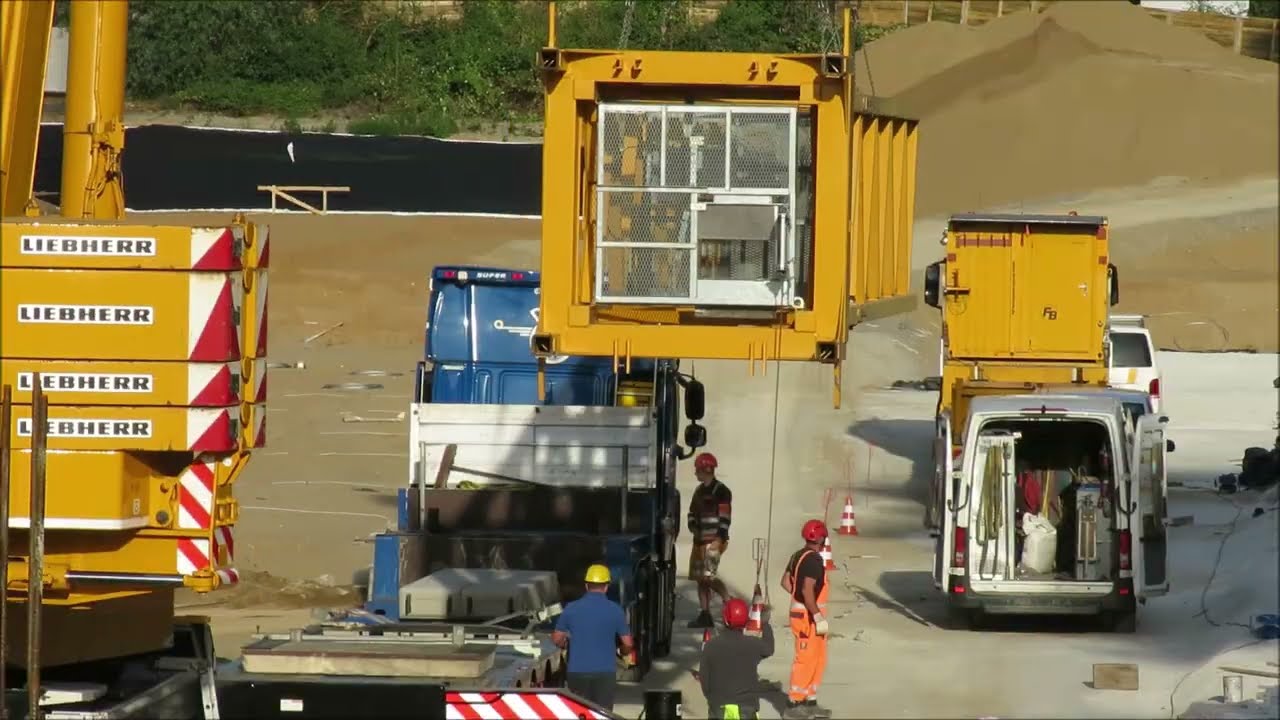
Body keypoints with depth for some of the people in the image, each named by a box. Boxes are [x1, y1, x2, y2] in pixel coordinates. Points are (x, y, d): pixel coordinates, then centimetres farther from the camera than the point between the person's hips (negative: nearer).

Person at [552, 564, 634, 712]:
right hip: (605, 672, -1)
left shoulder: (571, 608, -1)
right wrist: (624, 653, 24)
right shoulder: (615, 610, -4)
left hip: (577, 671, 1)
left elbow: (557, 639, 6)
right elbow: (628, 644, 0)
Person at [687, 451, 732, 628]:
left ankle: (729, 603, -2)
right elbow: (692, 512, 25)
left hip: (714, 540, -9)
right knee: (699, 577, 7)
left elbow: (725, 516, -14)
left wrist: (722, 539, -19)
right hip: (699, 540, 9)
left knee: (709, 576, -17)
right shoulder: (699, 491, 17)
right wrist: (693, 526, 5)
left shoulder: (721, 491, -10)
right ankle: (705, 615, 11)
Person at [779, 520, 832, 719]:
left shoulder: (799, 555, 10)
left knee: (818, 659, 16)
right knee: (806, 660, -5)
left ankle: (810, 702, 23)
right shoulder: (813, 560, -19)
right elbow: (808, 591, -26)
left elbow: (786, 582, 15)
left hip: (801, 611, 10)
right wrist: (818, 617, -22)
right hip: (809, 616, -10)